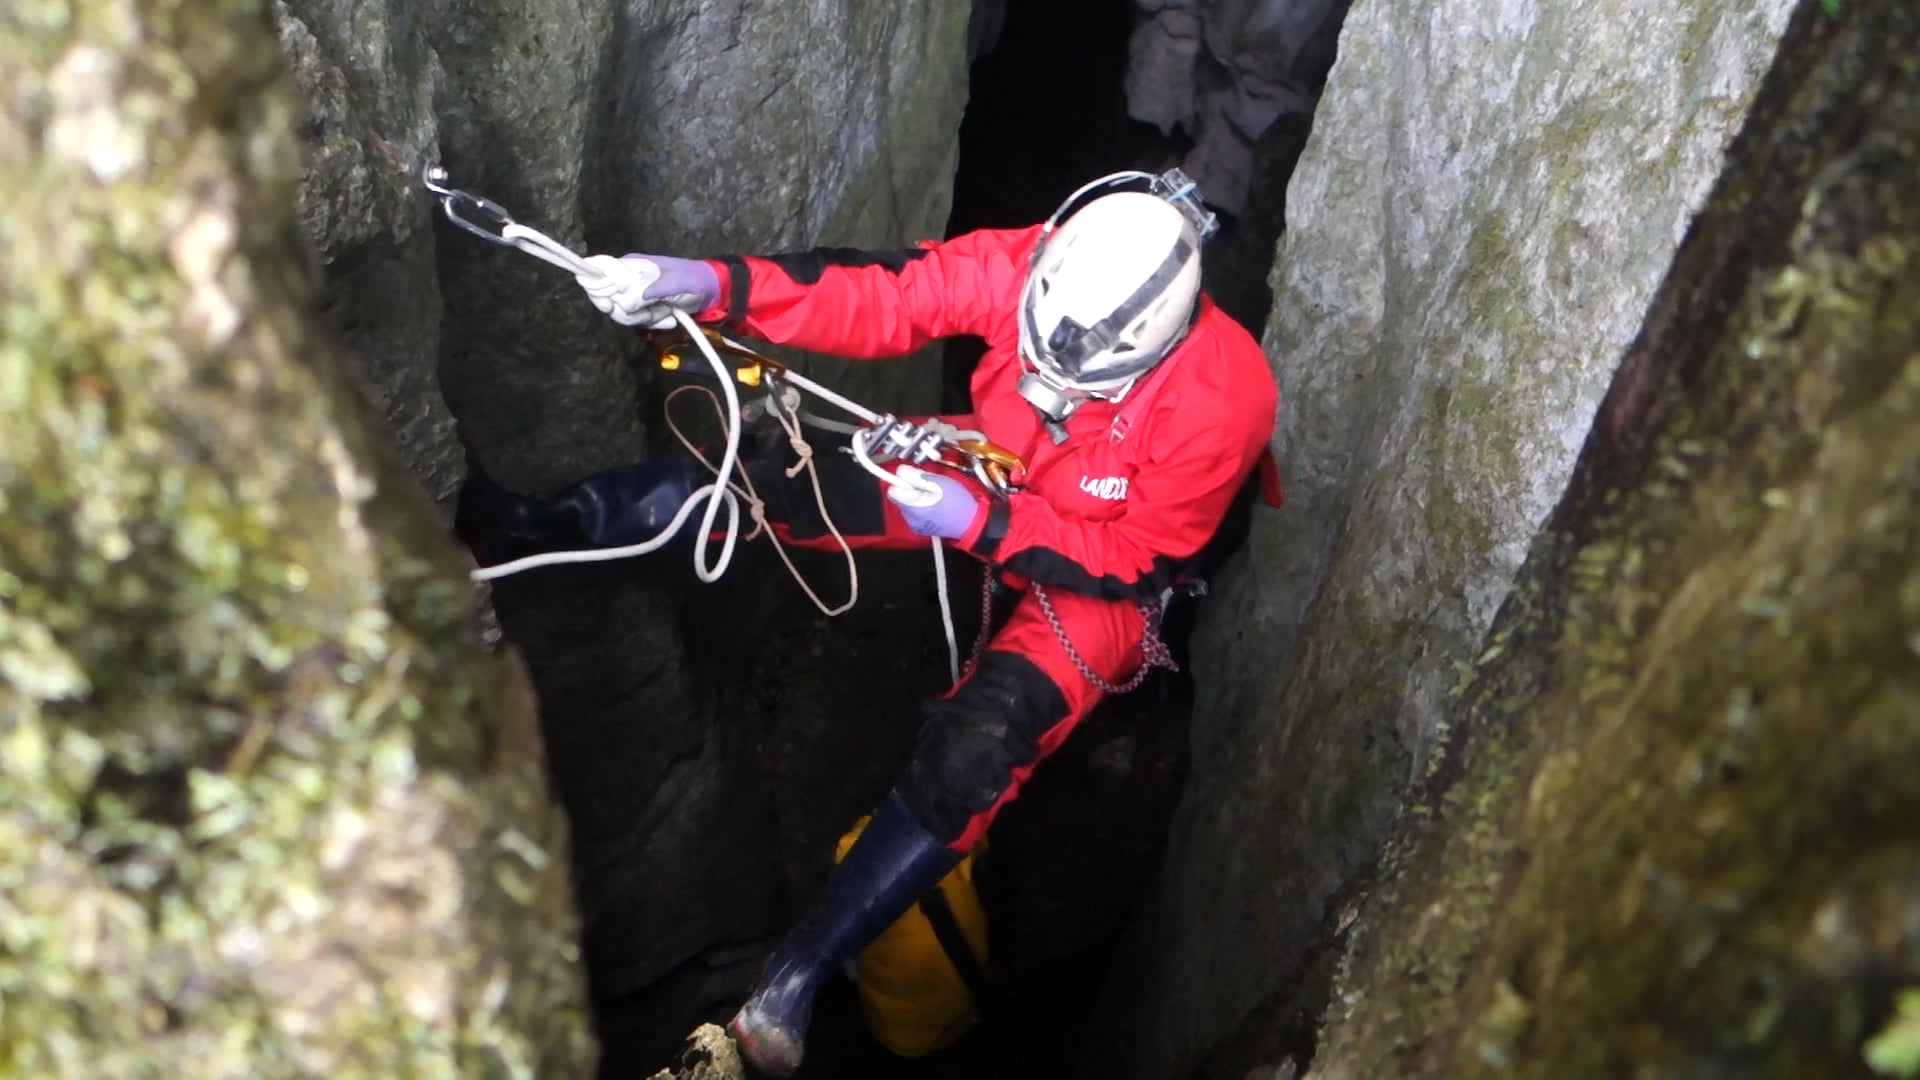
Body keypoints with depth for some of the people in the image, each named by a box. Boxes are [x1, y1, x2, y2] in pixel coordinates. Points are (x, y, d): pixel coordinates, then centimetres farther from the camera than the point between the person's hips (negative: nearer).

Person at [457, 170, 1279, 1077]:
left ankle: (797, 976, -14)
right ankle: (560, 526, 7)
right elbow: (882, 296, -25)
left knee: (976, 745, -26)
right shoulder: (1032, 266, -25)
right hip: (992, 473, 4)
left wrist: (980, 523, -36)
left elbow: (1130, 559, -25)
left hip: (1105, 573, -4)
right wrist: (710, 285, -38)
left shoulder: (1221, 398, -33)